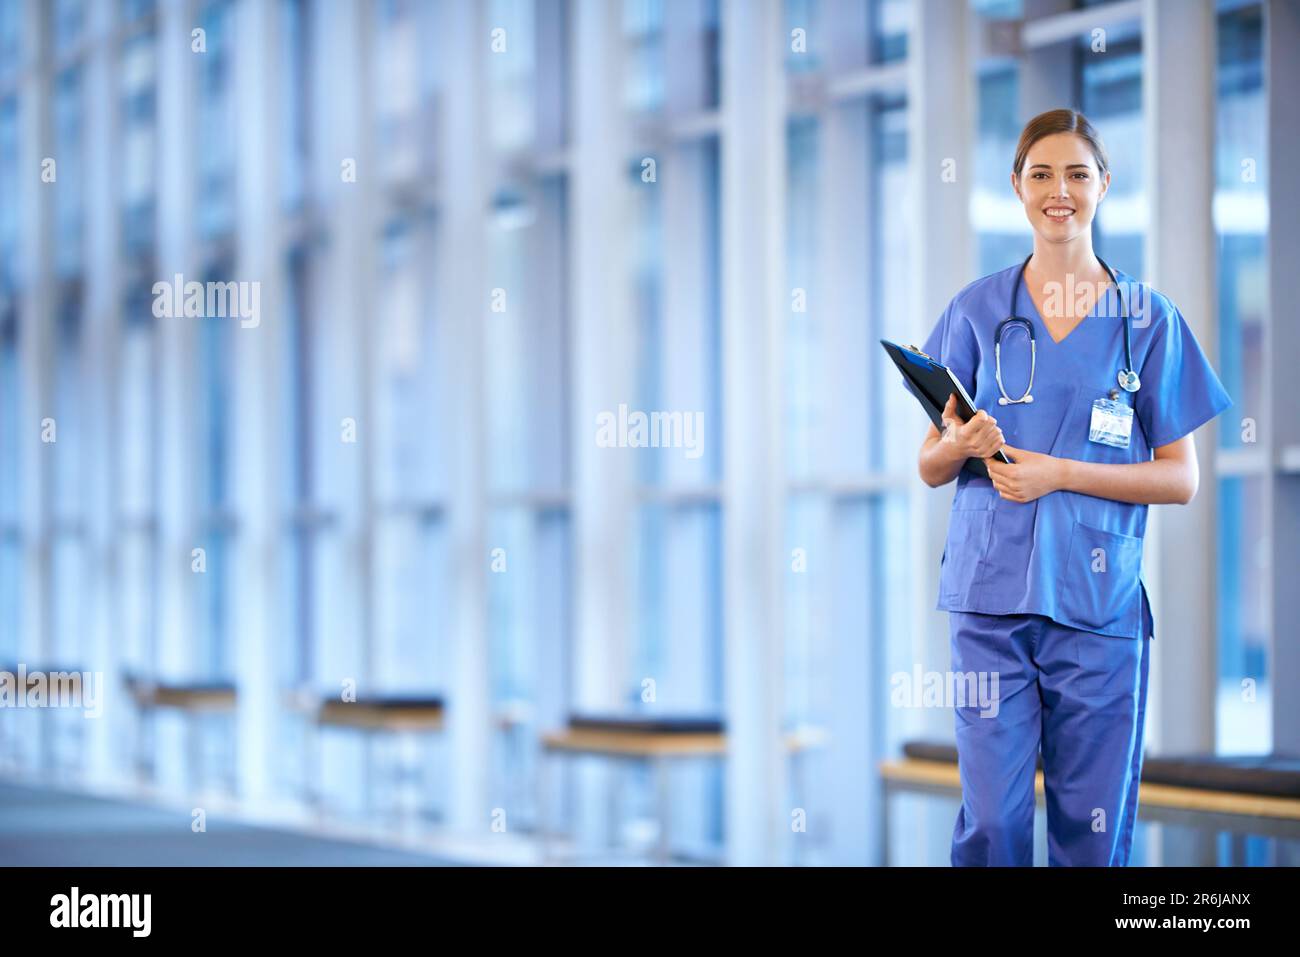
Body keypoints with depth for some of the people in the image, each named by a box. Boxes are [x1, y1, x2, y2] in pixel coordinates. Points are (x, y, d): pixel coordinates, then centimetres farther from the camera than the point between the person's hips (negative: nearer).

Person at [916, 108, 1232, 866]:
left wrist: (1059, 472, -9)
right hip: (992, 595, 1)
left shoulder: (1148, 319, 6)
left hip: (1099, 601, -1)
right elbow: (931, 466, 12)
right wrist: (963, 445, -12)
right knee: (991, 820, -5)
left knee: (1093, 826, 0)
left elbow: (1182, 478, 3)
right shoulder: (979, 310, 9)